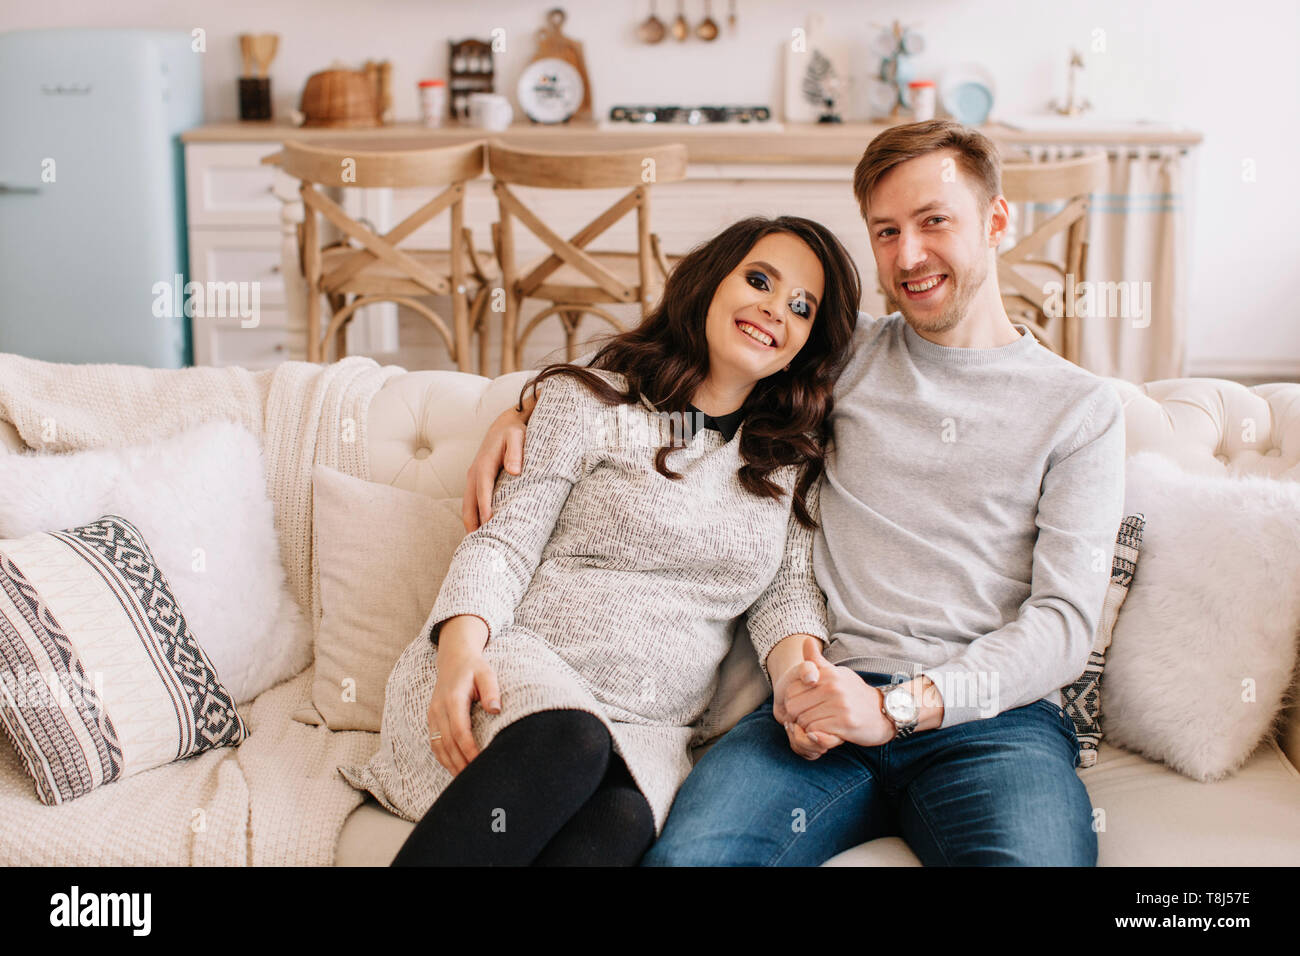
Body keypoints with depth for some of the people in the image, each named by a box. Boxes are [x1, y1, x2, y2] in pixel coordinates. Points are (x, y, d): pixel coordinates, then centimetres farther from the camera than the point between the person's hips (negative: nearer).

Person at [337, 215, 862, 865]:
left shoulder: (795, 459, 18)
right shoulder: (589, 401, 6)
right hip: (519, 666, -2)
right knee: (567, 742, -40)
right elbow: (504, 544, 0)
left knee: (619, 823, -35)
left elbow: (791, 588, 12)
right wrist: (462, 647, -19)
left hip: (646, 731, 3)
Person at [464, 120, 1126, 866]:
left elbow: (1065, 621, 2)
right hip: (840, 695, 2)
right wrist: (527, 407, 13)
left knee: (1034, 857, -37)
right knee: (685, 856, -30)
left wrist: (898, 706, -12)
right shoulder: (848, 354, 19)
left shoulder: (1081, 407, 11)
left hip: (998, 714, -1)